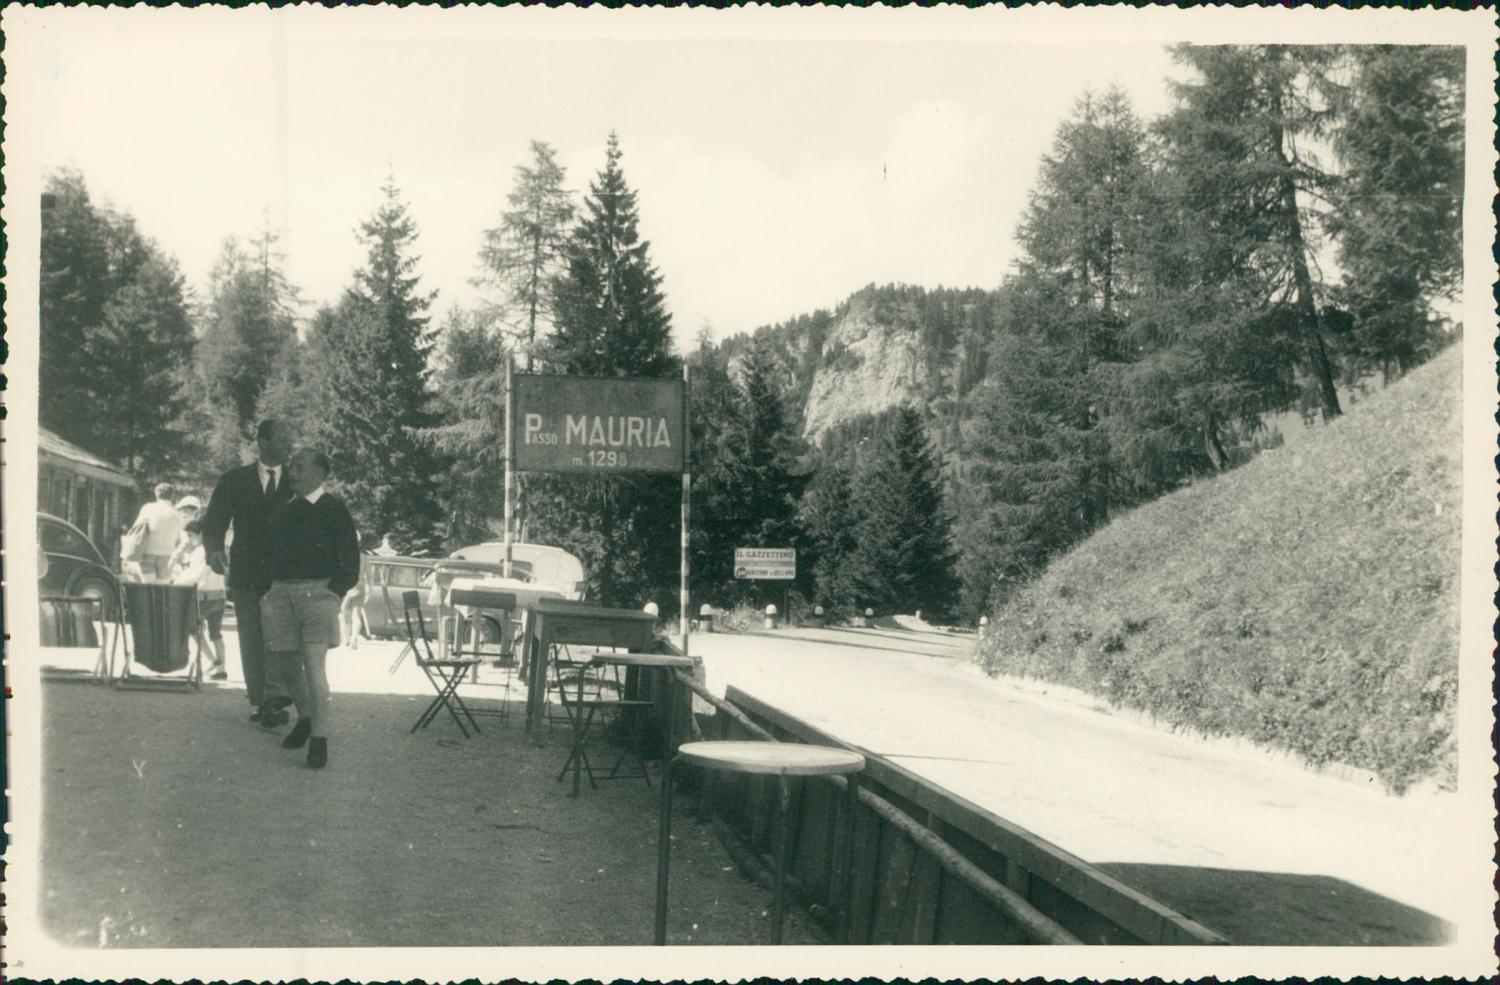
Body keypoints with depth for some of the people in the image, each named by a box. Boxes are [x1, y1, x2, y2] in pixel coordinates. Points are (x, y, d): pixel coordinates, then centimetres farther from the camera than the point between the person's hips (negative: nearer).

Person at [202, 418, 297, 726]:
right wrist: (214, 549, -14)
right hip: (246, 576, 1)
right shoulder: (234, 481, 8)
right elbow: (214, 522, 6)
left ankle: (275, 697, -23)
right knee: (252, 641, 5)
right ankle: (261, 702, 15)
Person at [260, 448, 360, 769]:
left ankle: (319, 739, -10)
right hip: (281, 593, 6)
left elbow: (350, 558, -2)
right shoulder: (284, 512, 17)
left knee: (314, 667, -14)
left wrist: (334, 592, -10)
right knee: (290, 664, 12)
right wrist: (271, 590, 13)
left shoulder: (333, 509, 0)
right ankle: (305, 718, 35)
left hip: (317, 591, -6)